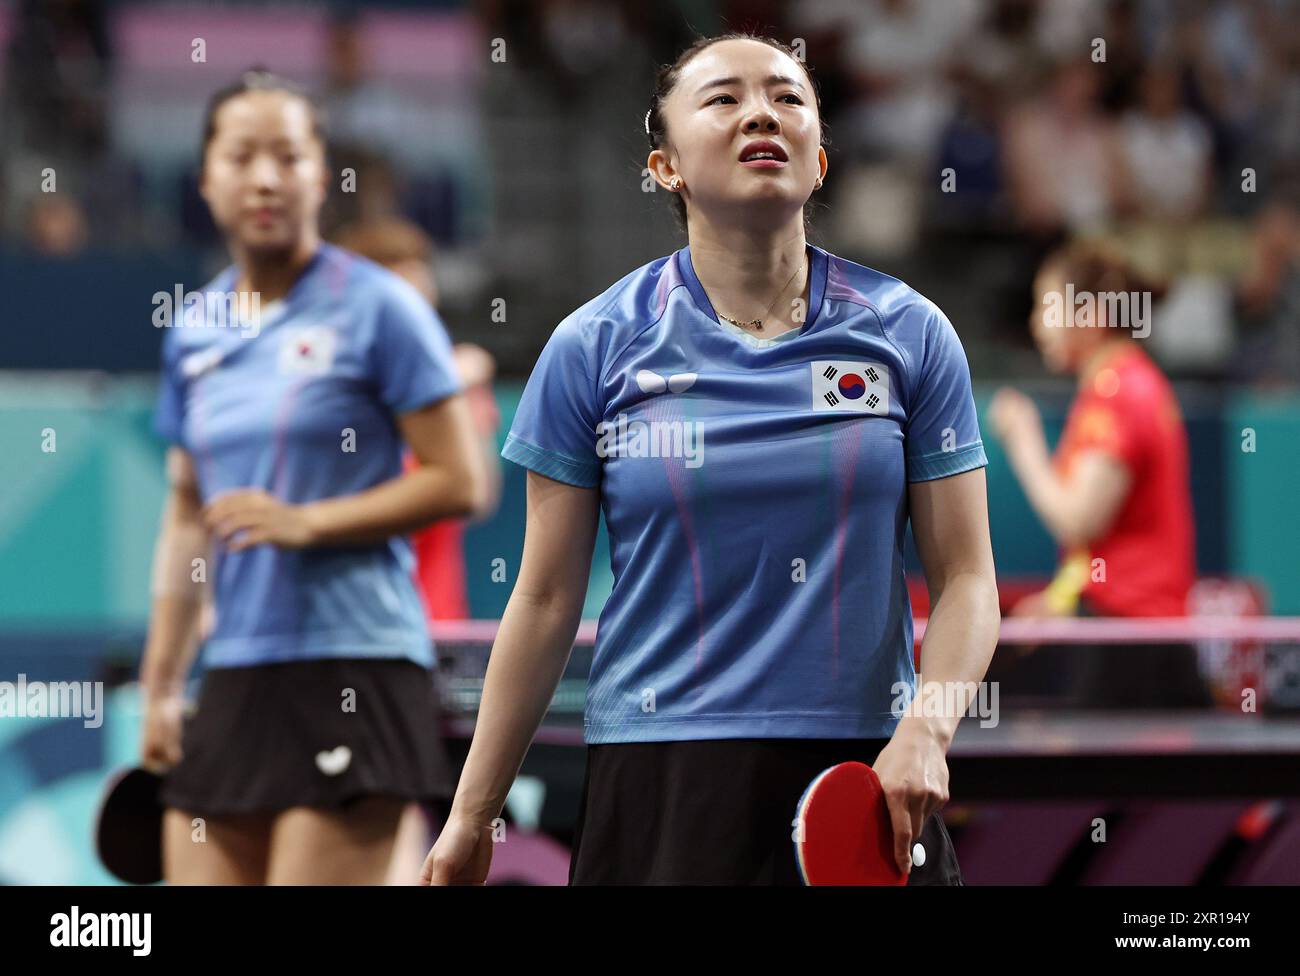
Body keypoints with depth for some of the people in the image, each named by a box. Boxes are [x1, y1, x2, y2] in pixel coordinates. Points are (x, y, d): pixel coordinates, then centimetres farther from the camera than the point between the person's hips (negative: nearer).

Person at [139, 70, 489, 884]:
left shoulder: (378, 307, -3)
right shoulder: (195, 330, 14)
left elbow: (459, 482, -6)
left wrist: (307, 523, -15)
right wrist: (160, 684, 17)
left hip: (354, 661, -6)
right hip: (234, 673, 6)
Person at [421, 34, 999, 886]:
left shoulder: (911, 335, 3)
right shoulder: (593, 349, 1)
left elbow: (965, 576, 2)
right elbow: (546, 599, 5)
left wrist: (926, 729, -17)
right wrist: (472, 816, 4)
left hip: (867, 771, 1)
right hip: (659, 784, -1)